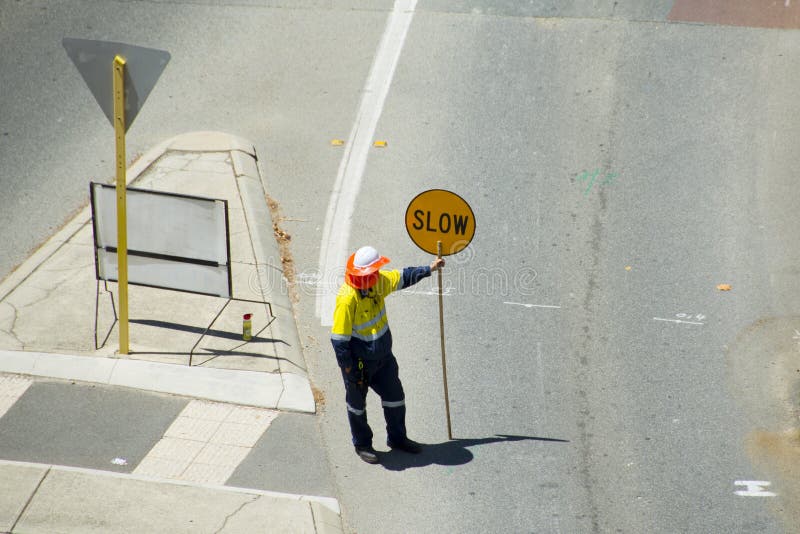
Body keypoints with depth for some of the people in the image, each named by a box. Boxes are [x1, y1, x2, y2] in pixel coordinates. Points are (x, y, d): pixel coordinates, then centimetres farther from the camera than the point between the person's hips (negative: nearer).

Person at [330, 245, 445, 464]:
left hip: (382, 356, 7)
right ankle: (362, 445, 35)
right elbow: (339, 340, -26)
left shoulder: (378, 281, -9)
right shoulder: (347, 299, -31)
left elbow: (402, 278, 14)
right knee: (357, 404, 15)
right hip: (359, 362, -7)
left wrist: (428, 269, 16)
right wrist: (349, 370, -21)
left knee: (395, 397, 18)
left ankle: (397, 438, 39)